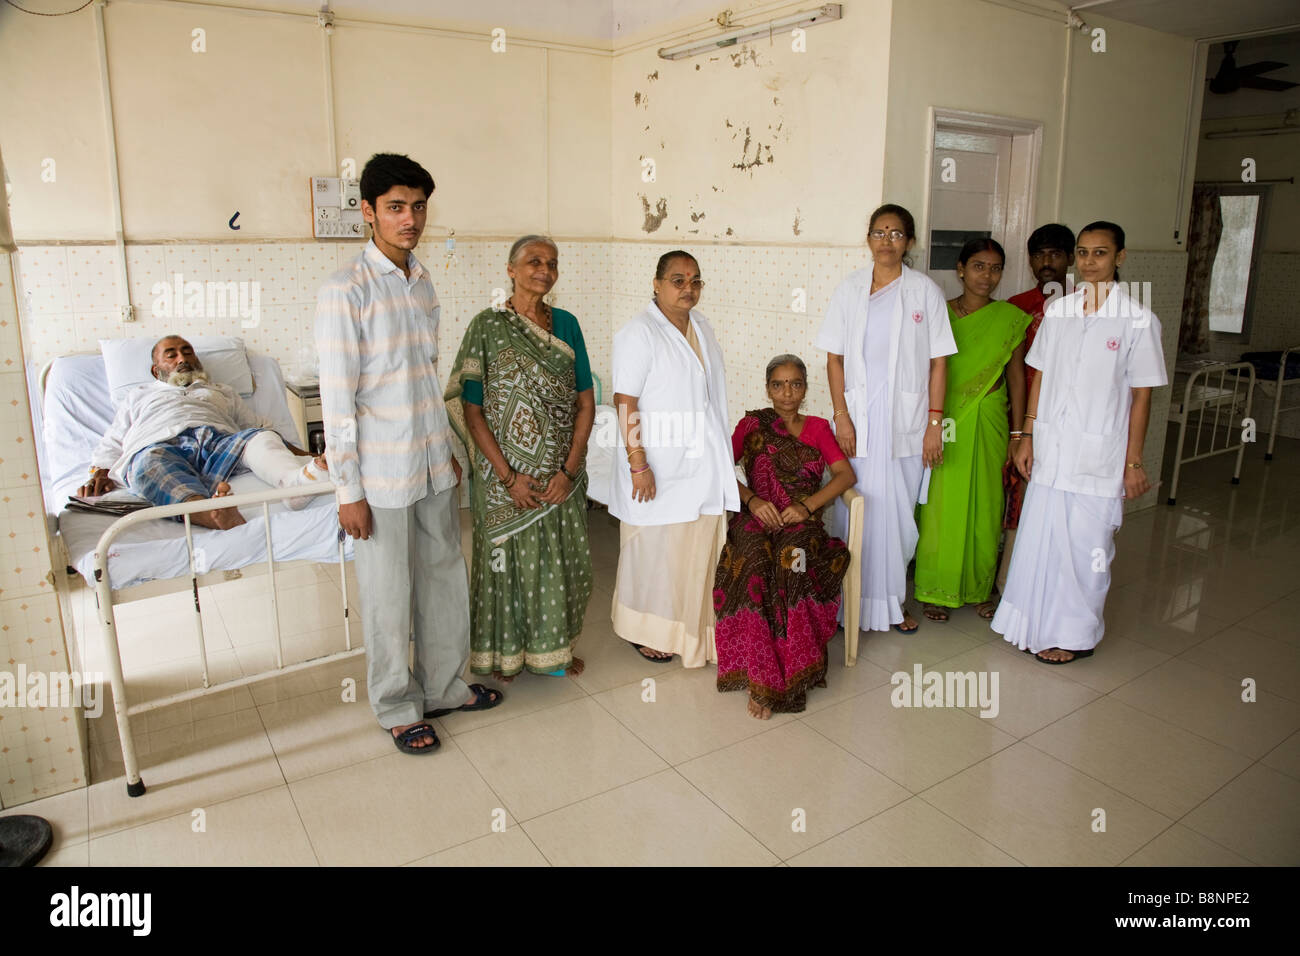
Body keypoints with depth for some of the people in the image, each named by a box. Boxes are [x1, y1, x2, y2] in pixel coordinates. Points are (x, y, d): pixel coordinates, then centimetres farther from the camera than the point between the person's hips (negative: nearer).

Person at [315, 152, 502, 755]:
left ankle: (445, 686, 35)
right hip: (383, 474, -7)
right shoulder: (345, 292, -14)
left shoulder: (422, 284, 9)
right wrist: (348, 491, -15)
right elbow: (337, 399, -15)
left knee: (445, 578, 16)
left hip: (433, 466, 7)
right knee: (389, 595, 7)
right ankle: (399, 708, 26)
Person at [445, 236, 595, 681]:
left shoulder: (566, 324, 3)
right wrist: (508, 477, -14)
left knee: (561, 557, 12)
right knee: (507, 557, 9)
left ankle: (553, 645, 34)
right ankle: (506, 649, 30)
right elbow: (472, 410, -9)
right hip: (505, 473, -3)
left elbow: (586, 402, 2)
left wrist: (569, 469, -8)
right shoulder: (487, 326, -7)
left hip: (560, 473, 3)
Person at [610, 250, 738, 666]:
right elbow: (625, 404, -17)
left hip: (701, 464, 7)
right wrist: (638, 465, -21)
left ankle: (692, 626, 30)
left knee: (699, 546, 13)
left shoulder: (701, 327, 10)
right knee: (653, 549, 4)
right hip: (658, 466, -7)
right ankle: (645, 631, 23)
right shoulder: (638, 334, -13)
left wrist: (721, 459, 18)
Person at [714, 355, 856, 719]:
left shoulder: (817, 427, 18)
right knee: (753, 564, -34)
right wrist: (751, 500, -13)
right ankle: (763, 677, -27)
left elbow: (845, 475, 6)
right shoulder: (752, 424, 15)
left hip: (801, 523, 0)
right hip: (756, 519, 0)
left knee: (791, 559, -35)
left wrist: (807, 505, -10)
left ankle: (785, 672, -24)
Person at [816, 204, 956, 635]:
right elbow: (835, 357, 4)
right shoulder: (850, 289, 5)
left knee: (898, 511, 6)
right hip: (858, 417, 0)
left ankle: (893, 601, 22)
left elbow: (938, 360, 2)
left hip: (905, 418, 0)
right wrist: (841, 416, -5)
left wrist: (935, 422, -4)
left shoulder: (925, 290, 3)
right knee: (855, 509, 2)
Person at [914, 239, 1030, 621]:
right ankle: (936, 590, 16)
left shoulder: (1011, 318, 2)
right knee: (940, 505, 2)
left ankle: (979, 588, 25)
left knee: (984, 505, 8)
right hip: (944, 421, -1)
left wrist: (1018, 432, 3)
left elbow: (1017, 376, 5)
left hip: (988, 422, 1)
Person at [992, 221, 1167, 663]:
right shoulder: (1057, 311, 5)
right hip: (1050, 449, 4)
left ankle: (1075, 635, 22)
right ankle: (1038, 623, 27)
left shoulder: (1138, 319, -6)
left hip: (1099, 454, -3)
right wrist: (1027, 437, 7)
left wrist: (1133, 461, -5)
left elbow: (1141, 395, -4)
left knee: (1084, 543, 5)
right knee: (1040, 535, 10)